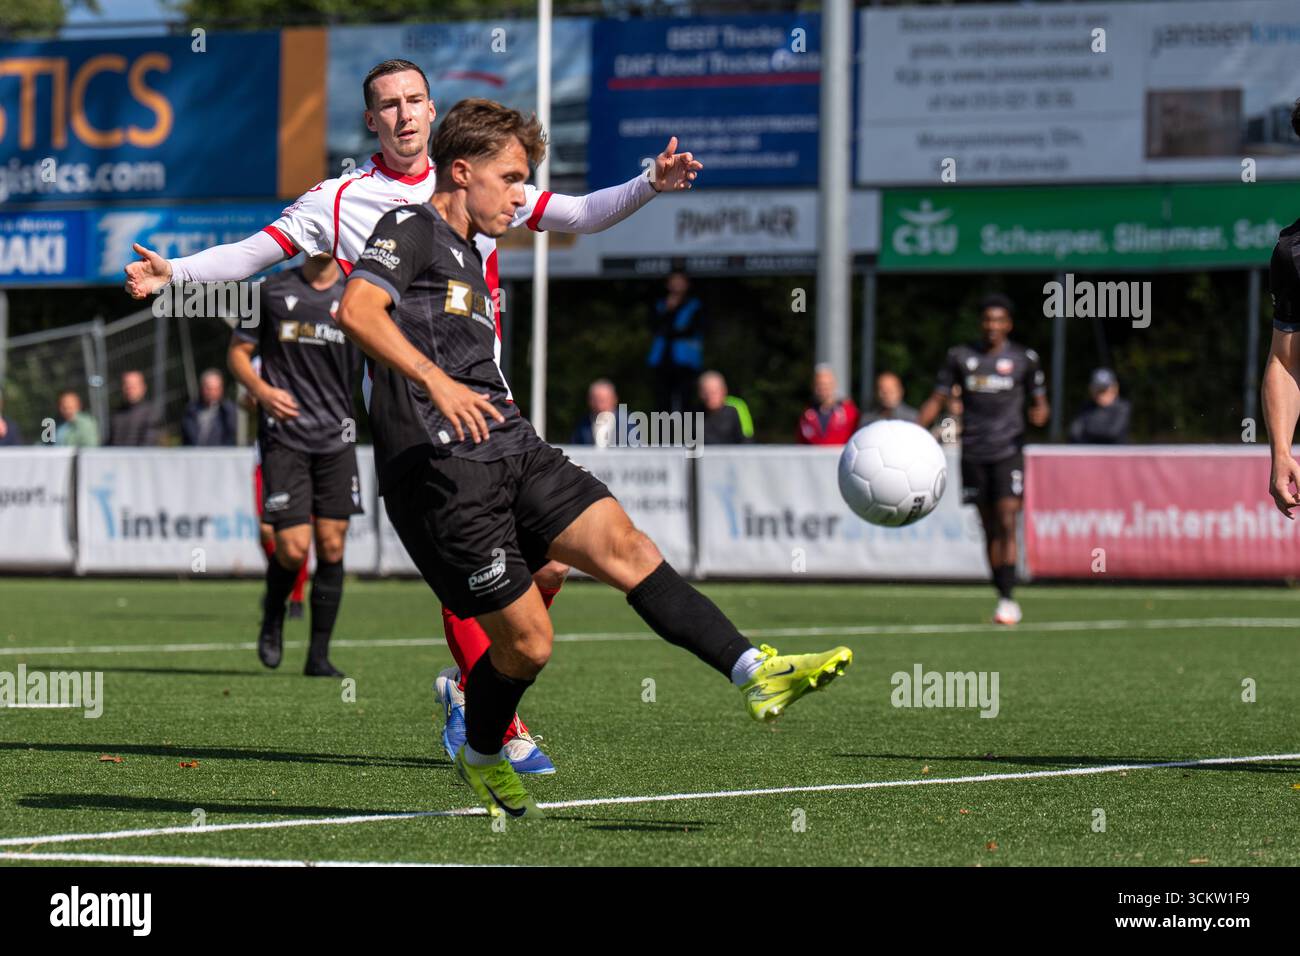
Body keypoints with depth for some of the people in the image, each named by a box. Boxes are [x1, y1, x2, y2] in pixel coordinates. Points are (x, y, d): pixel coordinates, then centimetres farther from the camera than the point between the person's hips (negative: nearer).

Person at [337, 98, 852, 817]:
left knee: (624, 545, -12)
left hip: (509, 452, 9)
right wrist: (434, 380, -33)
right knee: (526, 642, -6)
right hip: (440, 469, -9)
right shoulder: (410, 231, -2)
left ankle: (754, 673, -21)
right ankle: (481, 758, 22)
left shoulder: (467, 258, 26)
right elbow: (356, 311, -21)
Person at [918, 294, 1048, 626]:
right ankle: (1003, 598, 11)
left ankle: (1008, 598, -14)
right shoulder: (960, 357, 7)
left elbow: (1039, 402, 8)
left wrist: (1040, 414, -17)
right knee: (990, 529, 5)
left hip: (1008, 452, -2)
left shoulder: (1024, 359, 3)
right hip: (973, 455, 2)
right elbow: (937, 399, 8)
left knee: (1007, 524, -13)